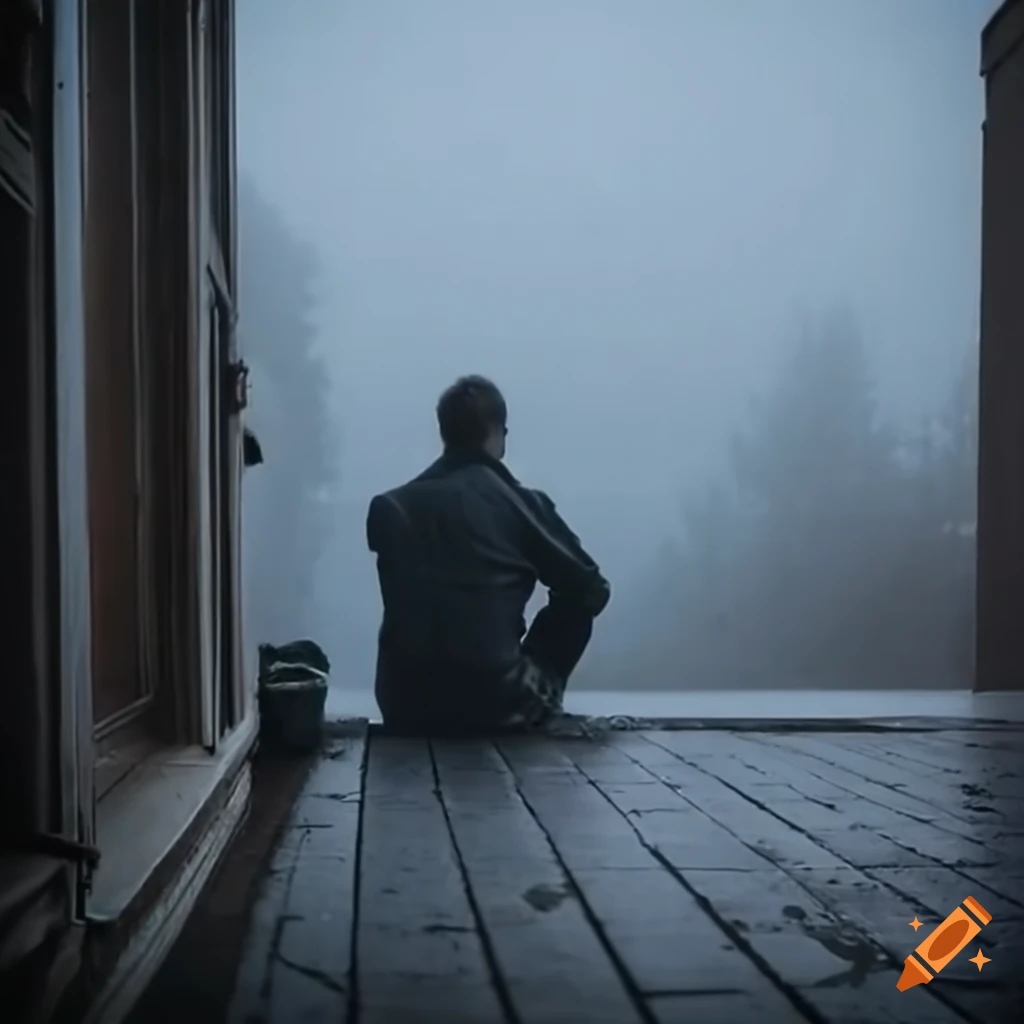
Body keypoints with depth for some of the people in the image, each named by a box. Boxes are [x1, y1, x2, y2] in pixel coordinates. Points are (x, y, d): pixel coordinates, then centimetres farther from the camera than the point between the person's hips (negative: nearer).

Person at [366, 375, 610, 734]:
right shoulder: (521, 503, -4)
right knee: (575, 601, 20)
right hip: (496, 704, -4)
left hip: (405, 708, 4)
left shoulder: (389, 508, 4)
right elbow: (592, 590, 5)